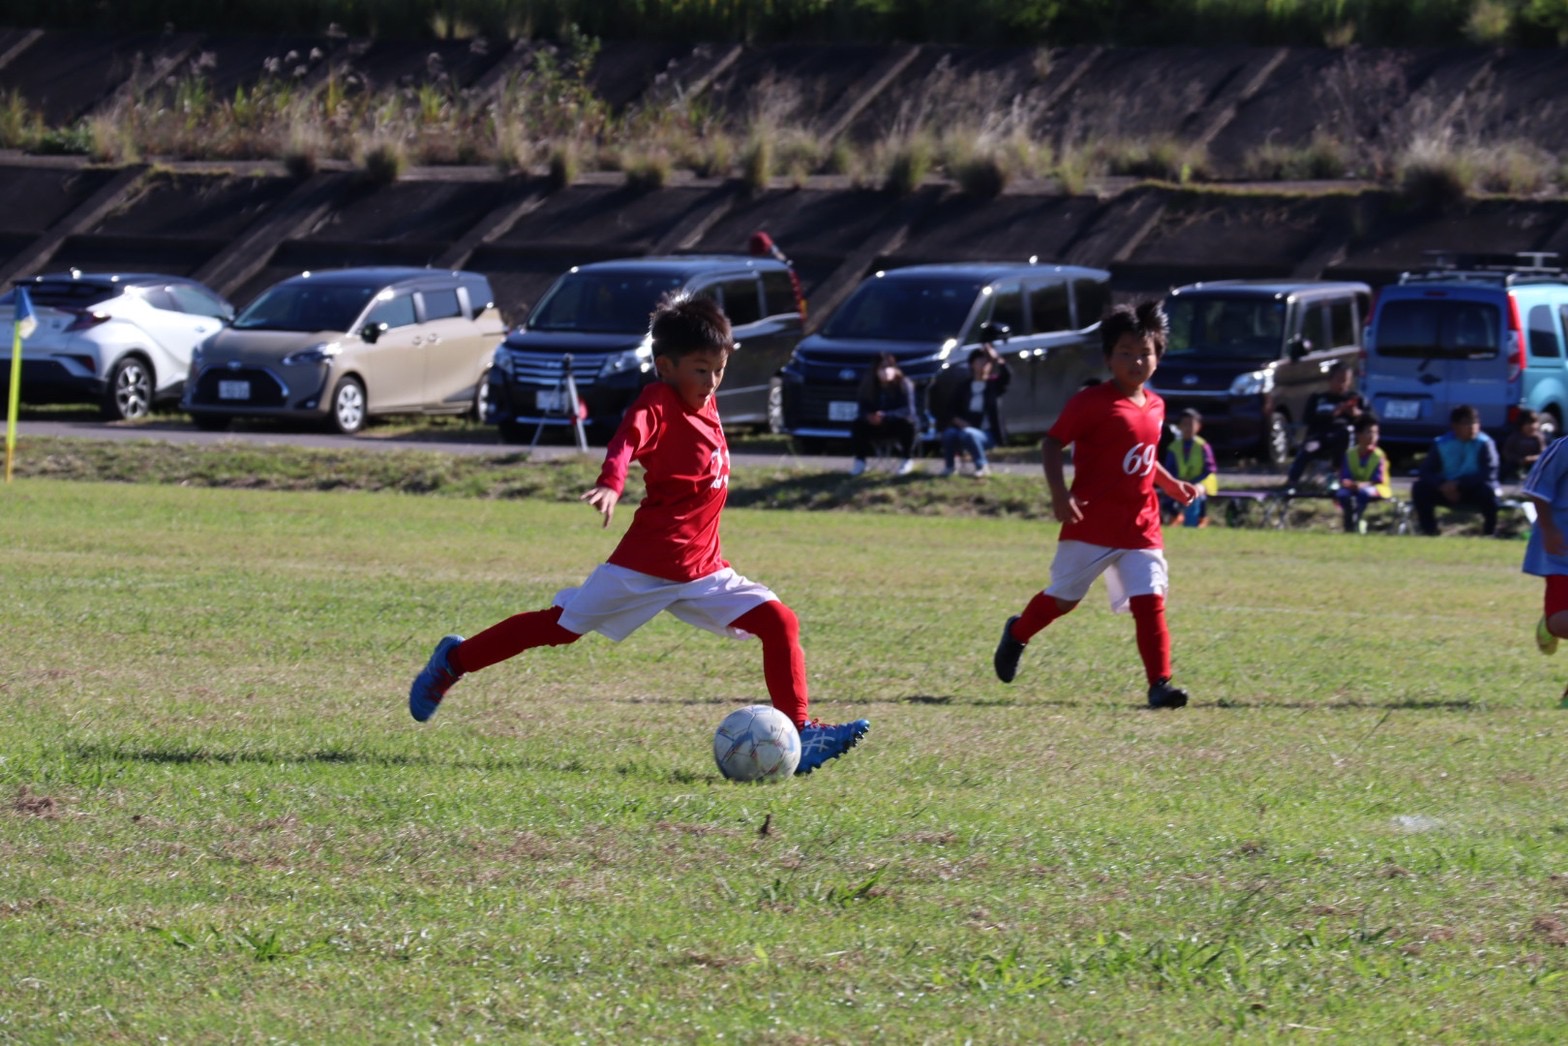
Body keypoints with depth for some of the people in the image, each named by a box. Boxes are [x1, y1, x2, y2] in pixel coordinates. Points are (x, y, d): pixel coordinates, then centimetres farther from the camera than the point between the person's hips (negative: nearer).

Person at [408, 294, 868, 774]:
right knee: (562, 625, 2)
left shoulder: (705, 405, 10)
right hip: (645, 568, -7)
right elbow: (627, 440, -37)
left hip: (702, 572, 7)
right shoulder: (657, 403, -14)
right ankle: (454, 661, 20)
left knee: (780, 623, -7)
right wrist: (611, 485, -53)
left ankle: (799, 731, -6)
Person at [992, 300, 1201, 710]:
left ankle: (1160, 683, -11)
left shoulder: (1155, 406, 10)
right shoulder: (1092, 402, -11)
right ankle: (1017, 634, 38)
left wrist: (1172, 485, 11)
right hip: (1091, 527, -5)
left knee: (1150, 602, -8)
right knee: (1063, 597, 9)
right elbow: (1052, 443, -11)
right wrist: (1060, 494, -22)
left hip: (1141, 529, 5)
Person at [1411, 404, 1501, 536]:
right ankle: (1429, 530, -9)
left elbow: (1488, 474, -21)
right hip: (1447, 491, 2)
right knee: (1420, 488, -21)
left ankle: (1490, 532, -17)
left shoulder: (1484, 443, -12)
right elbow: (1426, 471, -7)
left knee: (1487, 490, -36)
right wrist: (1442, 485, -27)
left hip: (1474, 491, -2)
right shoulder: (1441, 444, -4)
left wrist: (1459, 484, -28)